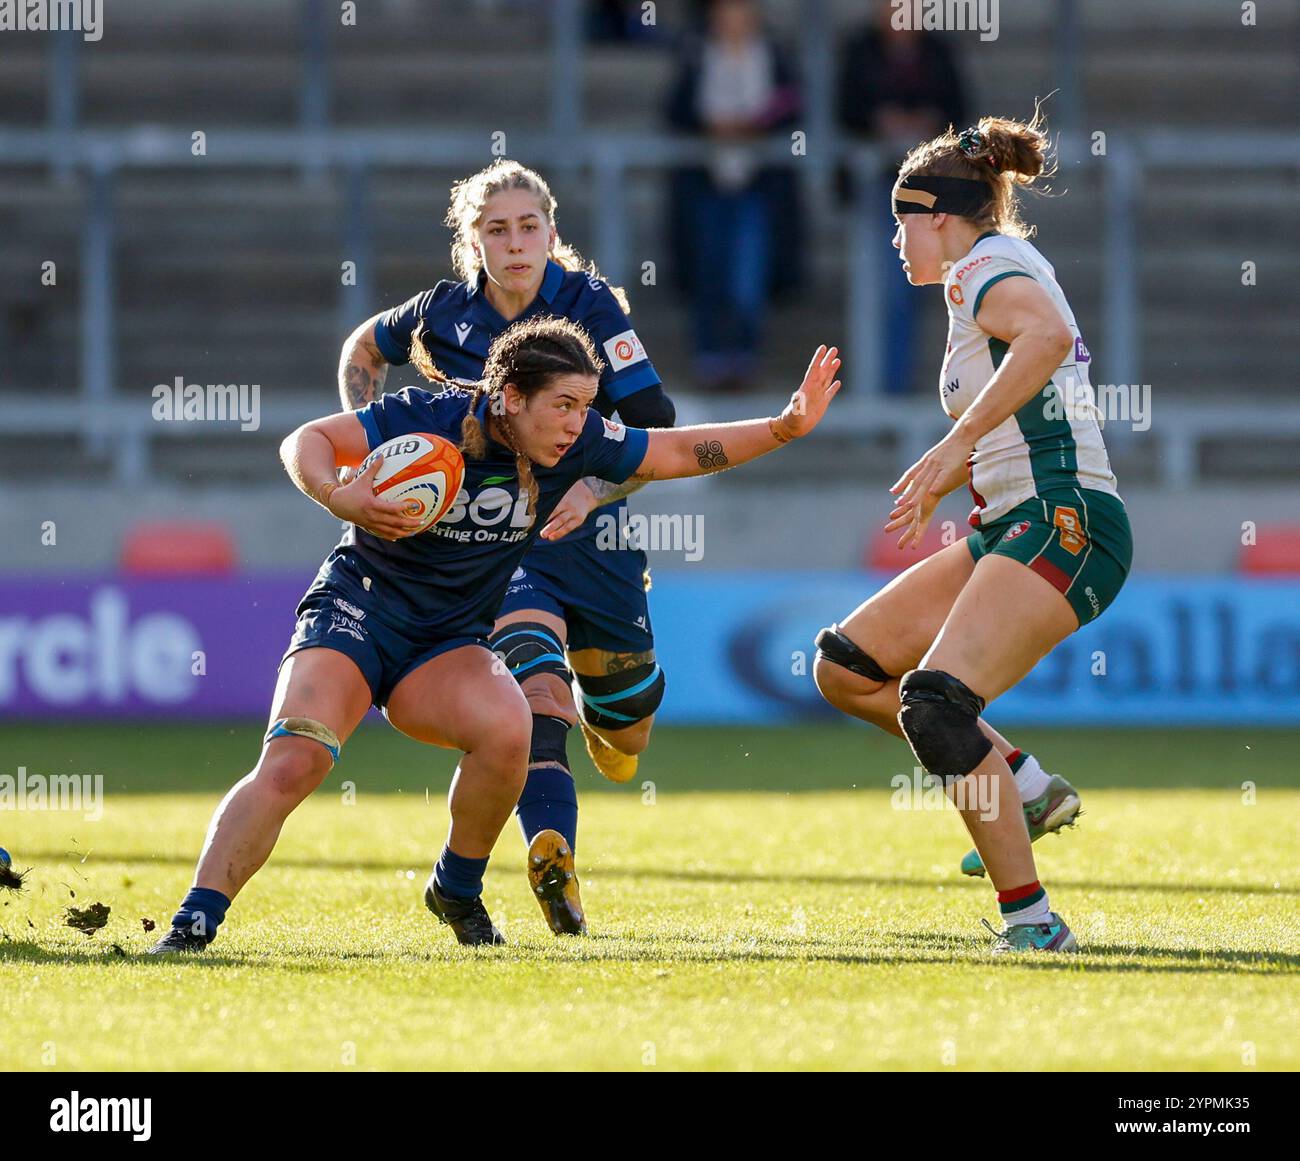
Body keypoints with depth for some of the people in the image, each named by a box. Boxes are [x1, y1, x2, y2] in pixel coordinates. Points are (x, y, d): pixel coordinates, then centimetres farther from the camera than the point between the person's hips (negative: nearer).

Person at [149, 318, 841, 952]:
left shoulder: (575, 445, -6)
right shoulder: (432, 417, -18)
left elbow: (681, 451, 3)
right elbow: (304, 442, -14)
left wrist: (784, 428, -7)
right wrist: (338, 497, -35)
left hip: (447, 645, 4)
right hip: (358, 609, -4)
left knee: (507, 729, -28)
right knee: (293, 762, -26)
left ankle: (457, 891, -3)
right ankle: (193, 925, -22)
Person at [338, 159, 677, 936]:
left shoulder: (591, 304, -11)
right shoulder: (446, 314, -4)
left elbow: (657, 431, -16)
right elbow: (363, 353, 18)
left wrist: (592, 490, -32)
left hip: (594, 535, 1)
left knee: (627, 731, 13)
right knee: (536, 687, -28)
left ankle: (599, 713, 51)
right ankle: (553, 858, -43)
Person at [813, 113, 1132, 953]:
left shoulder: (981, 266, -6)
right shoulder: (1004, 268, 23)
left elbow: (1048, 335, -30)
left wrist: (954, 446, -32)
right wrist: (943, 486, 37)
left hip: (1063, 527, -10)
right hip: (1013, 527, 10)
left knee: (935, 703, -26)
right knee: (845, 669, 7)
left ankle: (1032, 923, -23)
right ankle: (1019, 785, 5)